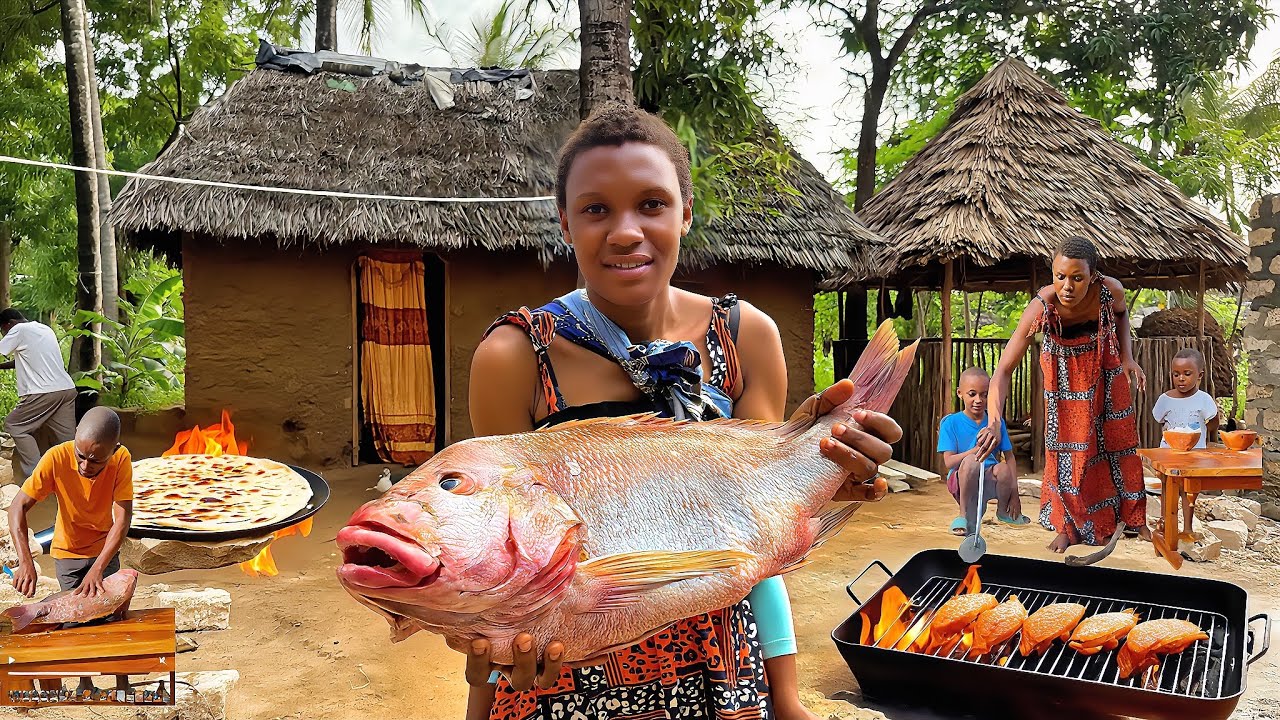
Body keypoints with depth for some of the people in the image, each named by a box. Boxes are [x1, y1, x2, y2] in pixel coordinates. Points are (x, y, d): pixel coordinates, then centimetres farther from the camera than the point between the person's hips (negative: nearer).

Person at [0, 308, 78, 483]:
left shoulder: (19, 330, 0)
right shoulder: (45, 329, 23)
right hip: (67, 389, 7)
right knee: (66, 436, 7)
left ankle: (35, 474, -1)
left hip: (43, 392, -7)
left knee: (15, 426, 8)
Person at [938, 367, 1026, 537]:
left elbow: (1010, 457, 1)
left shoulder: (997, 422, 3)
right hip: (961, 481, -3)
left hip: (990, 481, 3)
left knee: (1004, 469, -32)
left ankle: (1003, 511, 2)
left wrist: (1014, 493, -7)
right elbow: (949, 461, -14)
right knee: (971, 461, -36)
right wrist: (976, 451, -30)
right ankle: (964, 514, -15)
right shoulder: (950, 423, -6)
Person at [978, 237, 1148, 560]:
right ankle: (1071, 525, 17)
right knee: (1067, 447, -1)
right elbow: (1004, 369, -41)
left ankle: (1130, 516, 32)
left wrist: (1127, 355, -14)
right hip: (1064, 373, -2)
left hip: (1105, 369, 2)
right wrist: (994, 422, -54)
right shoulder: (1042, 307, -39)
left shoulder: (1110, 290, -32)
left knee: (1118, 439, 12)